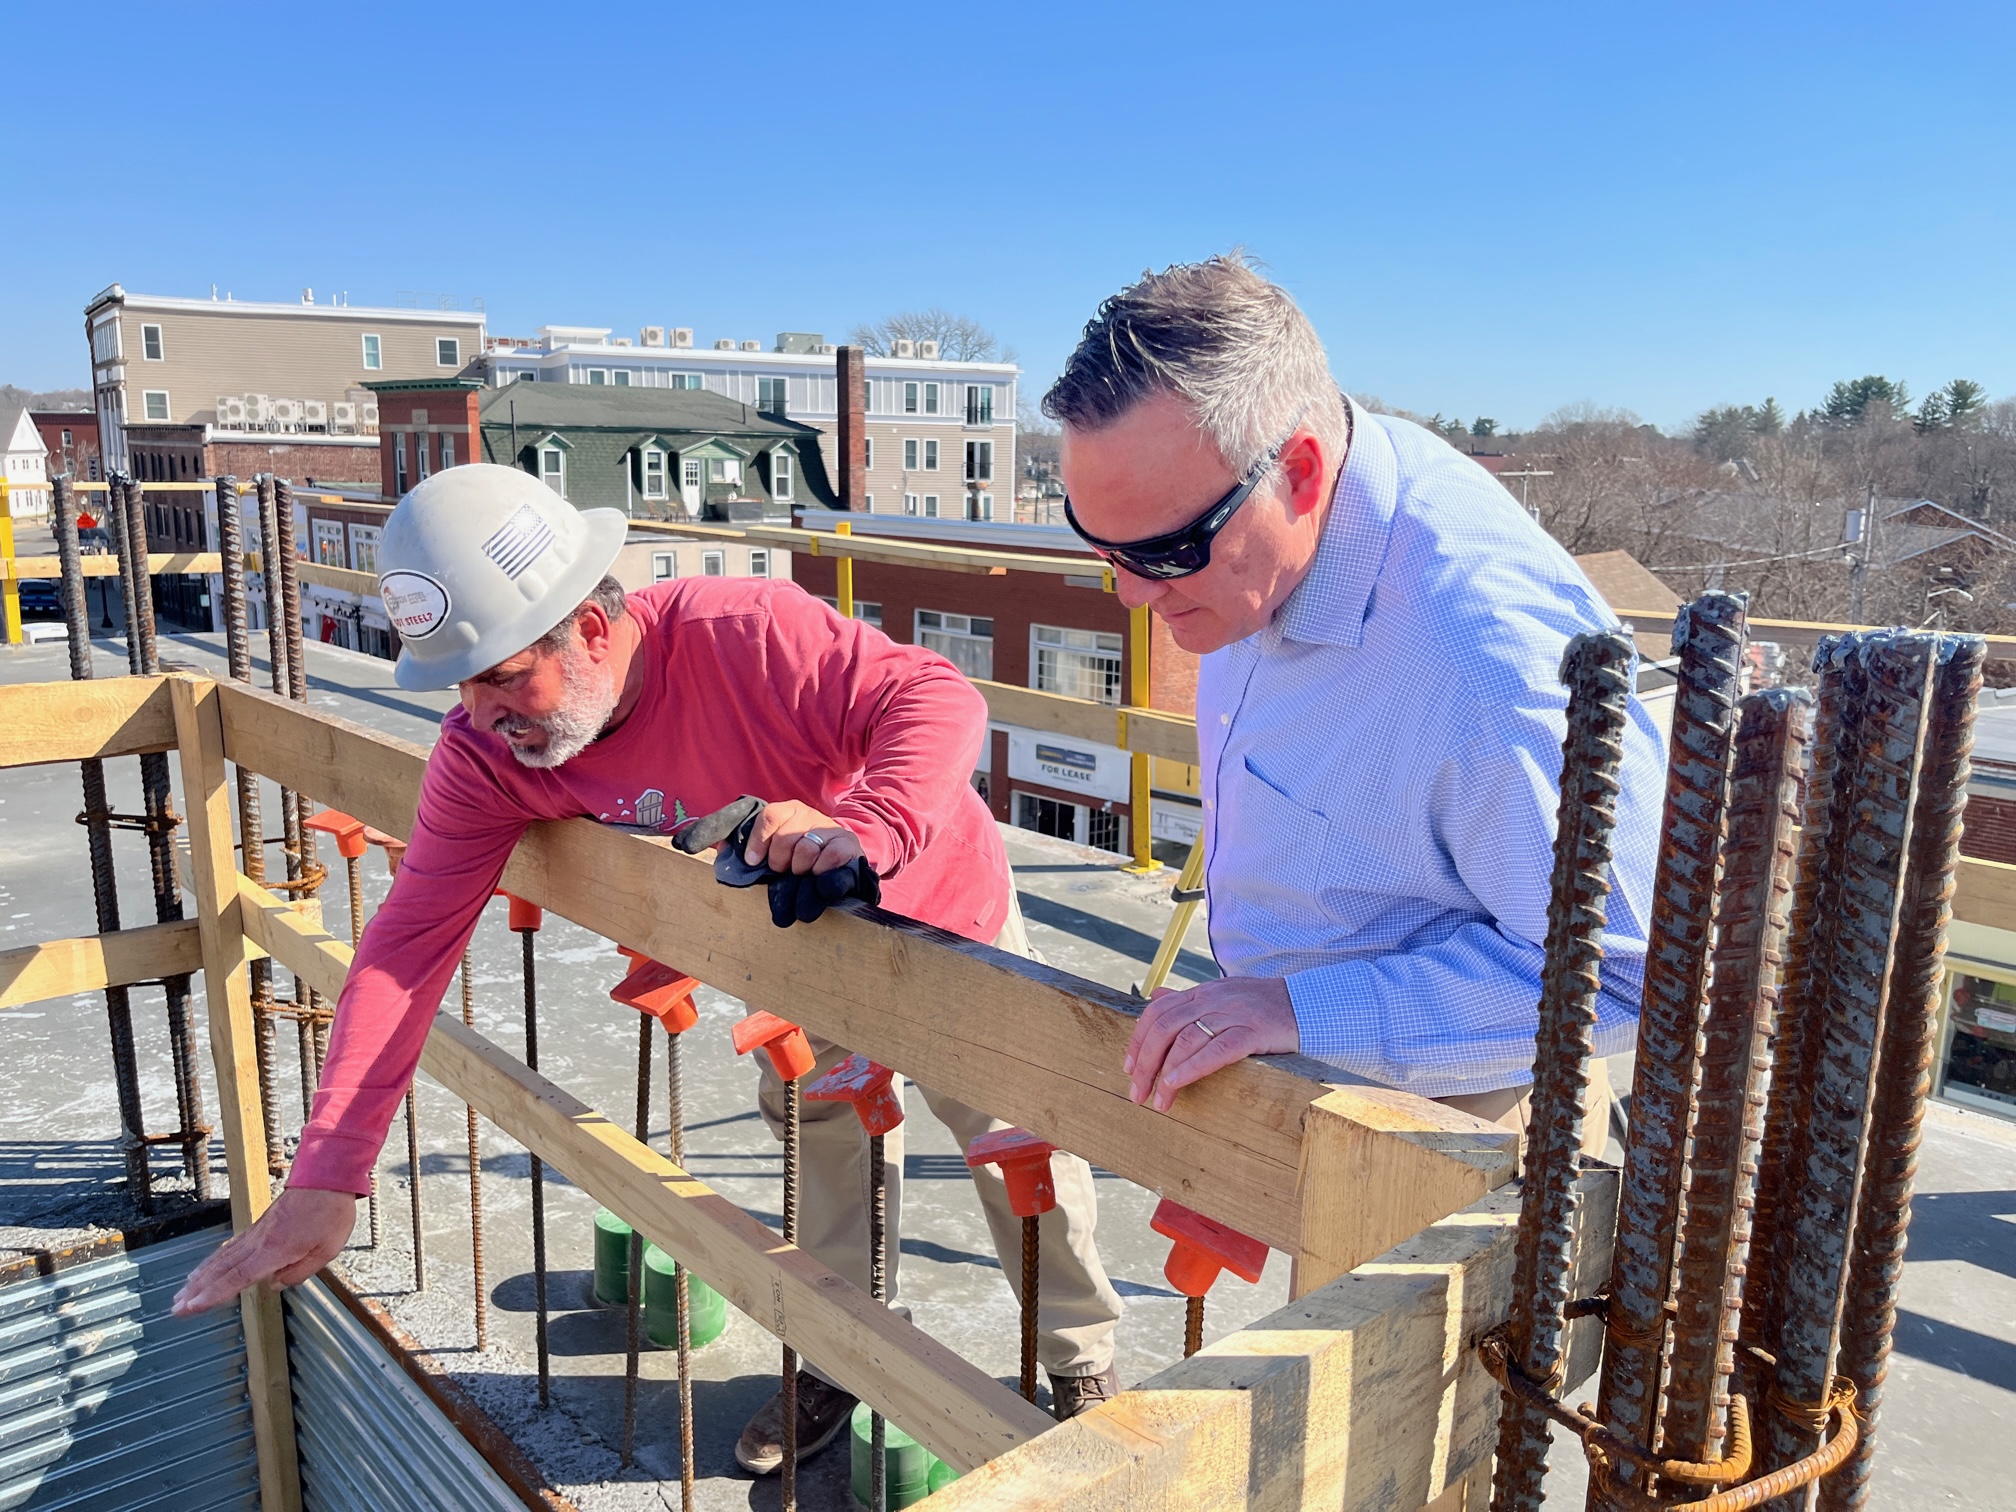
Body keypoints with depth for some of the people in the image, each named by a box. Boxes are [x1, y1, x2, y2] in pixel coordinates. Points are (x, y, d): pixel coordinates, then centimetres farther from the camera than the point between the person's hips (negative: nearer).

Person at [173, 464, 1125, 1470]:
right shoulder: (485, 748, -23)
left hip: (940, 906, -4)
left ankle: (1083, 1367, 34)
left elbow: (940, 698, -41)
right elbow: (410, 943, -24)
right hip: (805, 941, 5)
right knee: (815, 1122, 20)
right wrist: (325, 1177, -28)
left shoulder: (746, 633, -39)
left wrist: (863, 830, -59)